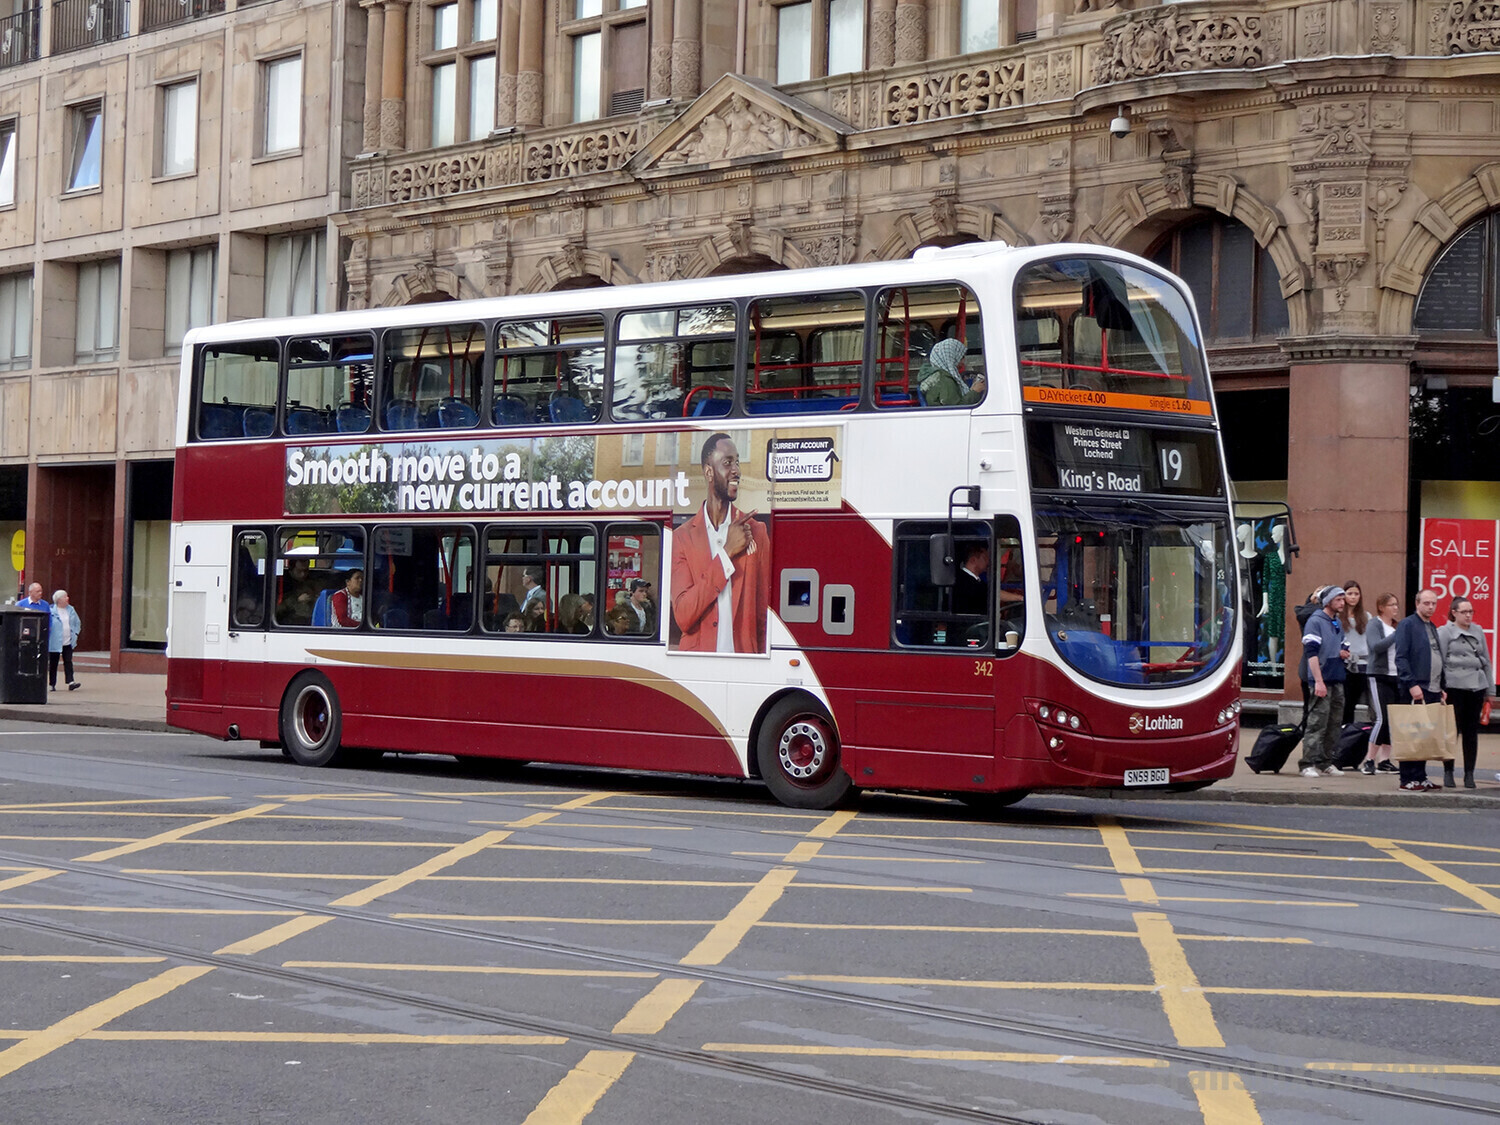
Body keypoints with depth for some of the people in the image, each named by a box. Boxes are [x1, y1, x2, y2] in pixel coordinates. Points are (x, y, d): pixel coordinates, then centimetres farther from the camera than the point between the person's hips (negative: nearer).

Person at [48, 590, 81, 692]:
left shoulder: (71, 610, 9)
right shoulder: (51, 610, -8)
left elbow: (77, 623, 21)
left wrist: (75, 633, 10)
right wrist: (47, 638, -8)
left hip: (68, 642, 4)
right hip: (55, 643, -4)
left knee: (68, 662, -3)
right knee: (53, 663, 4)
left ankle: (71, 682, -9)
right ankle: (52, 684, 11)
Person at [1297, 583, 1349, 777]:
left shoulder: (1338, 623, 17)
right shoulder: (1315, 622, -8)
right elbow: (1311, 653, -14)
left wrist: (1344, 652, 4)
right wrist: (1319, 681, -21)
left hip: (1337, 680, 8)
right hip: (1321, 680, -8)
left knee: (1333, 725, 8)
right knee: (1317, 723, -11)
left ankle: (1326, 763, 14)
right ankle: (1308, 764, -10)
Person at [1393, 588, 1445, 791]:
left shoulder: (1433, 628, 19)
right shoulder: (1407, 625, -6)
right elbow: (1401, 658, -13)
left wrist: (1441, 688, 16)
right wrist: (1412, 685, -20)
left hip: (1432, 691, 8)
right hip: (1414, 691, -8)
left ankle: (1420, 776, 15)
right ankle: (1408, 779, -2)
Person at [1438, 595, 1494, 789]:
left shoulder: (1478, 632, 14)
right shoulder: (1444, 632, 1)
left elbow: (1486, 661, 18)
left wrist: (1490, 690, 15)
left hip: (1476, 687, 4)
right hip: (1454, 687, -4)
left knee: (1471, 731, 6)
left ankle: (1469, 774, 11)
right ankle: (1448, 772, 8)